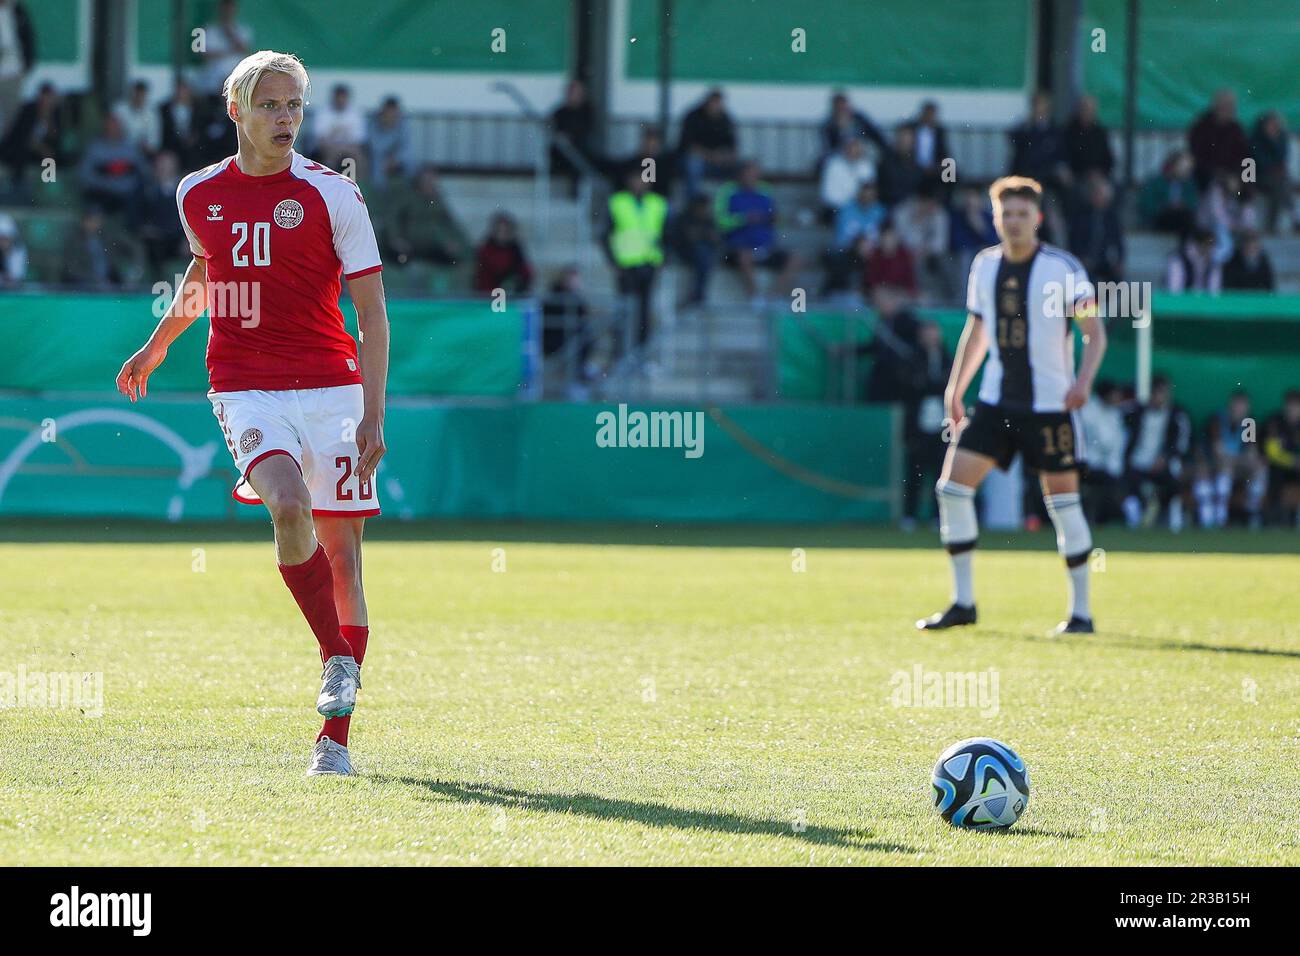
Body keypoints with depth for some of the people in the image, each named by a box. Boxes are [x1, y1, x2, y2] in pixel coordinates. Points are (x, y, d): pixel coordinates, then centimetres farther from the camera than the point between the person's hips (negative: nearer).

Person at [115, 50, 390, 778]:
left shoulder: (332, 195, -3)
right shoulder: (198, 194, 6)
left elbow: (373, 313, -2)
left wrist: (374, 414, -10)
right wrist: (158, 345, 35)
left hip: (330, 389, -1)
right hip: (245, 389, 1)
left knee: (341, 551, -1)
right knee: (290, 507, -27)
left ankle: (337, 735, 5)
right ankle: (337, 659, -11)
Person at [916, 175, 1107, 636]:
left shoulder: (1063, 268, -9)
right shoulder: (984, 266, 6)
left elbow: (1095, 333, -9)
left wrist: (1084, 379, -25)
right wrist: (956, 386, 14)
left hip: (1050, 404, -5)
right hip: (996, 402, 5)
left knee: (1063, 502, -3)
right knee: (952, 486, -5)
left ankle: (1081, 610, 8)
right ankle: (963, 602, 5)